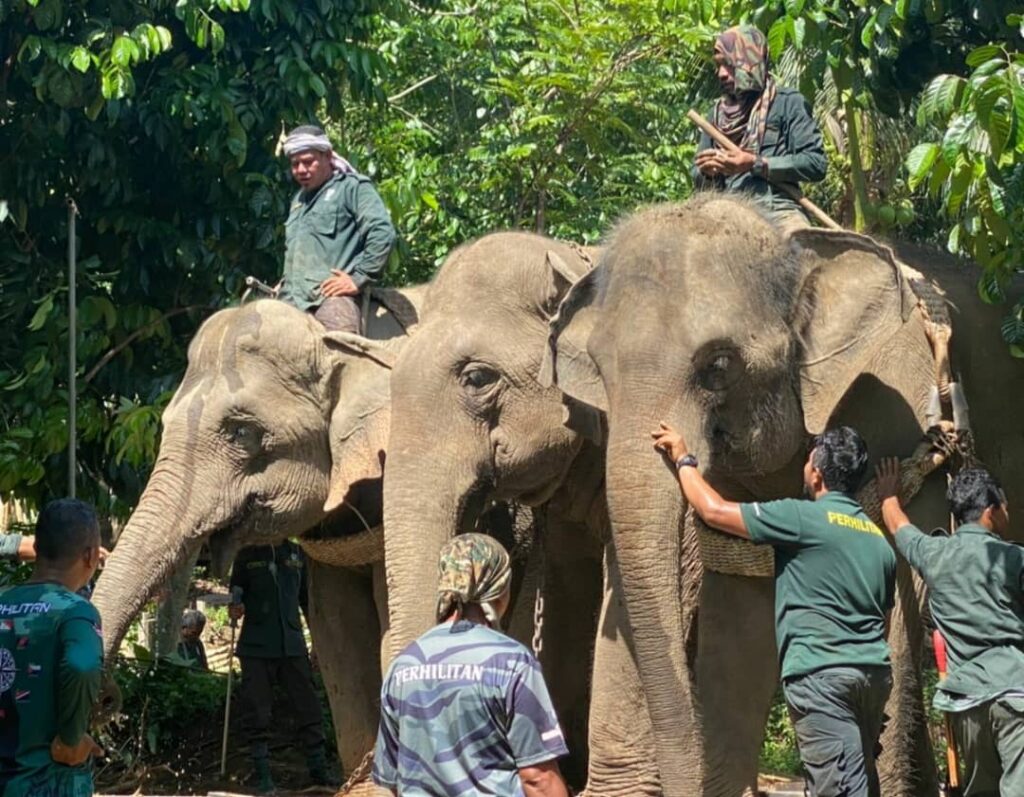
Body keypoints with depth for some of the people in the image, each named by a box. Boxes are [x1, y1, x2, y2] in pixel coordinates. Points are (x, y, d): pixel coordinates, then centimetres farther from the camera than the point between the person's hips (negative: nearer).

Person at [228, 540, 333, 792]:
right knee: (258, 713, -1)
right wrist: (235, 610, -15)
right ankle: (263, 776, 5)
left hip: (292, 644, 2)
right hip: (256, 647, -2)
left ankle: (318, 769, 11)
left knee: (308, 706, 2)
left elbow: (307, 597, 16)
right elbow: (236, 594, 8)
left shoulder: (296, 553, 11)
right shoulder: (248, 556, 4)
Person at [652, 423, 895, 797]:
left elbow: (715, 511, -3)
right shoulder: (879, 539, 17)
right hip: (874, 673, 8)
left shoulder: (802, 518, -6)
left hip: (820, 672, -8)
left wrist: (684, 460, 12)